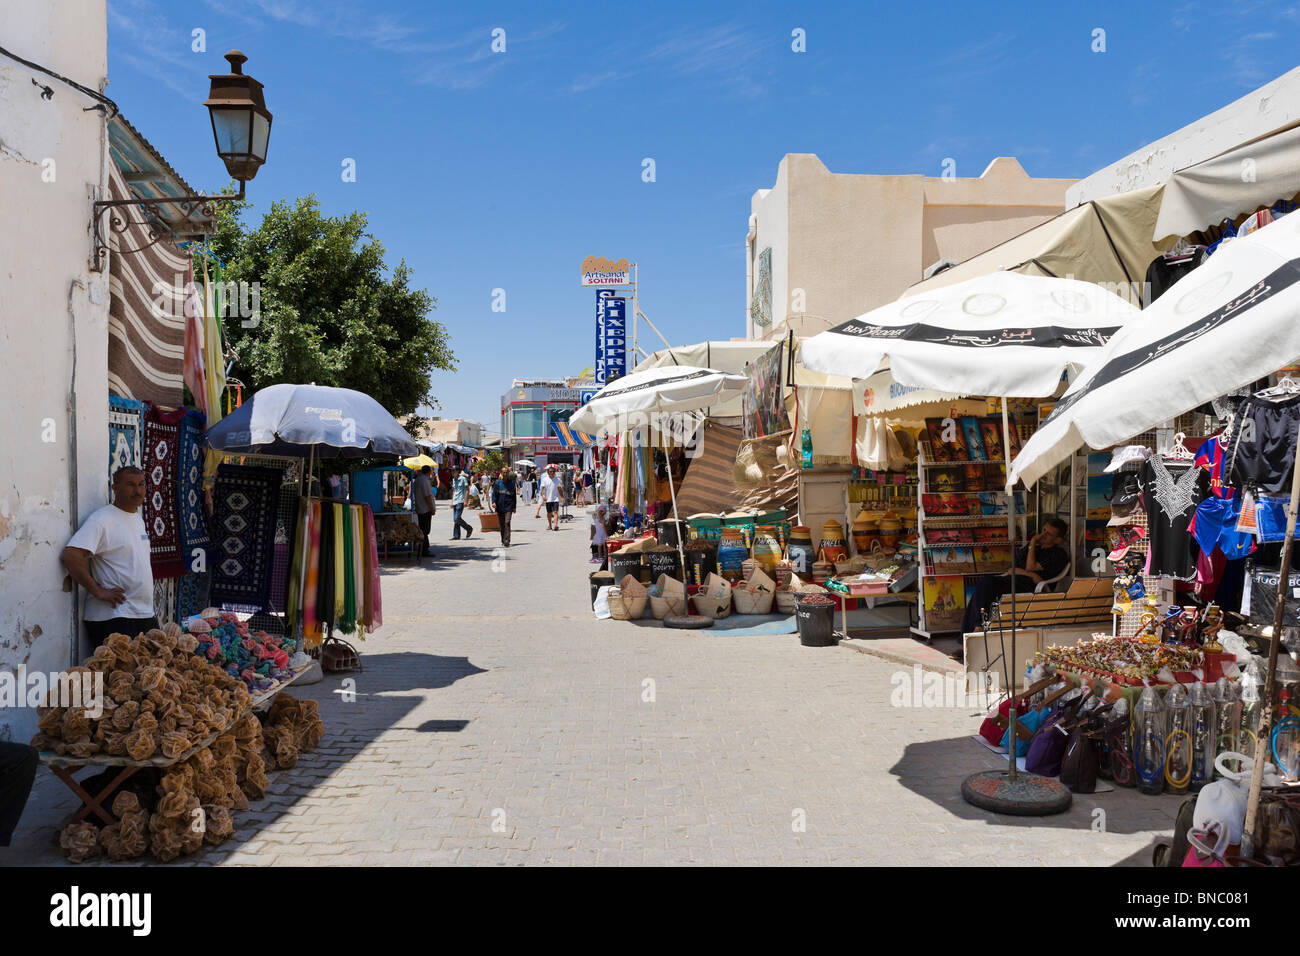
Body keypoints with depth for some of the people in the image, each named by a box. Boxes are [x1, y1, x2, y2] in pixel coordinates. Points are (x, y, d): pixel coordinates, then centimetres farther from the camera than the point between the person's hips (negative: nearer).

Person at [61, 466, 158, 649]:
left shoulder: (138, 519, 16)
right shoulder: (102, 519, -11)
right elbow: (71, 555, -23)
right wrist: (98, 591, -20)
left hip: (146, 615, 8)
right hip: (114, 618, -8)